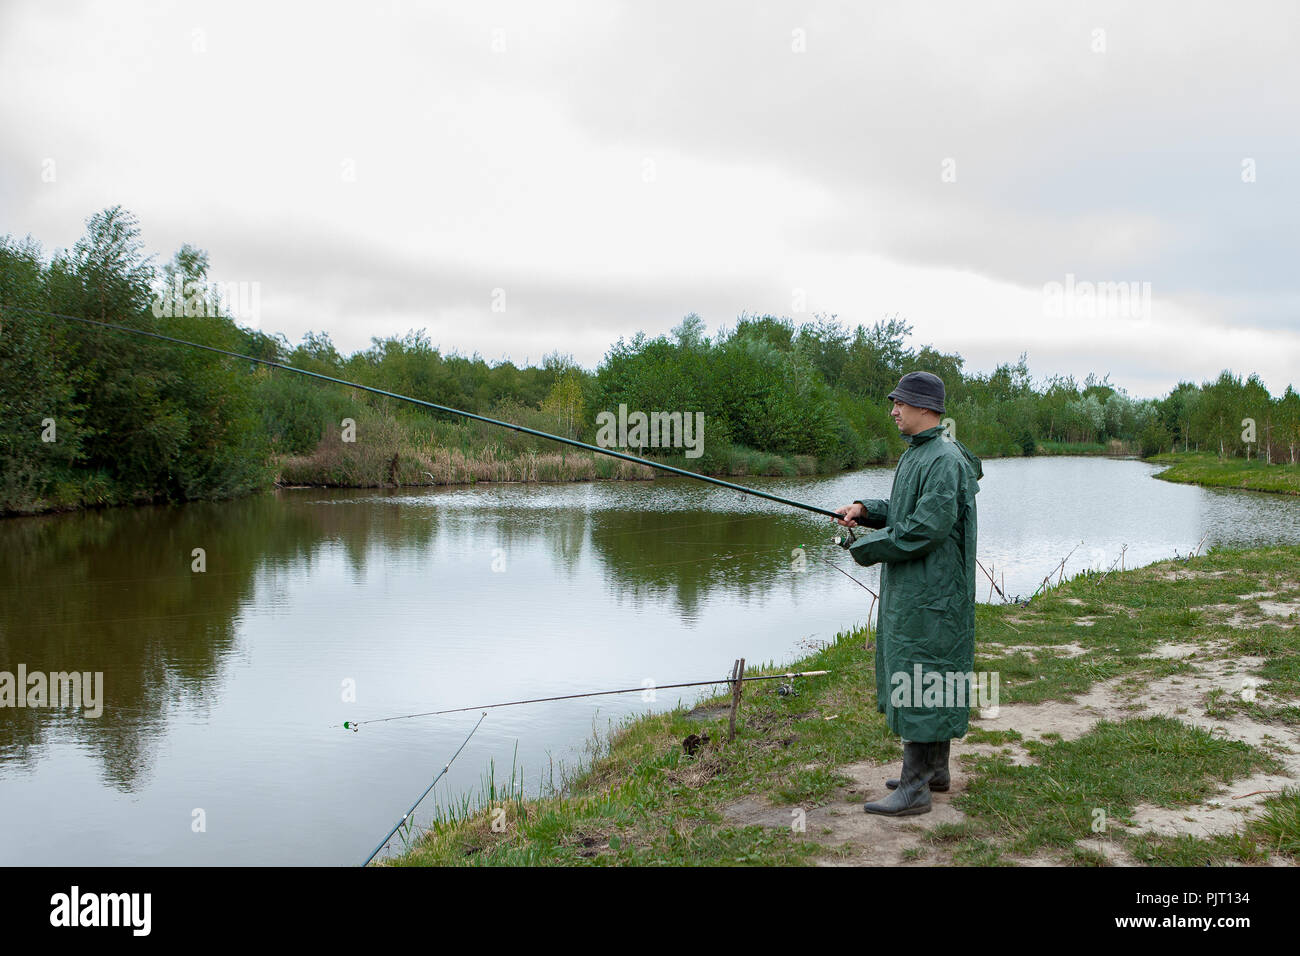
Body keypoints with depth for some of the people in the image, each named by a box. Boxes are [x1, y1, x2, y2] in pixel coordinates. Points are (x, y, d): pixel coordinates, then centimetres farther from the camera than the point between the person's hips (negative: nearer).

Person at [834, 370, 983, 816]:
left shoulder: (945, 460, -19)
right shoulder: (917, 452, 14)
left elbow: (928, 527, -25)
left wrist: (866, 547, -17)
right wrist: (866, 509, 5)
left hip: (931, 592, -11)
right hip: (910, 588, 11)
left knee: (919, 678, -7)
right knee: (921, 672, 17)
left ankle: (914, 788, -1)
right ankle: (935, 769, 29)